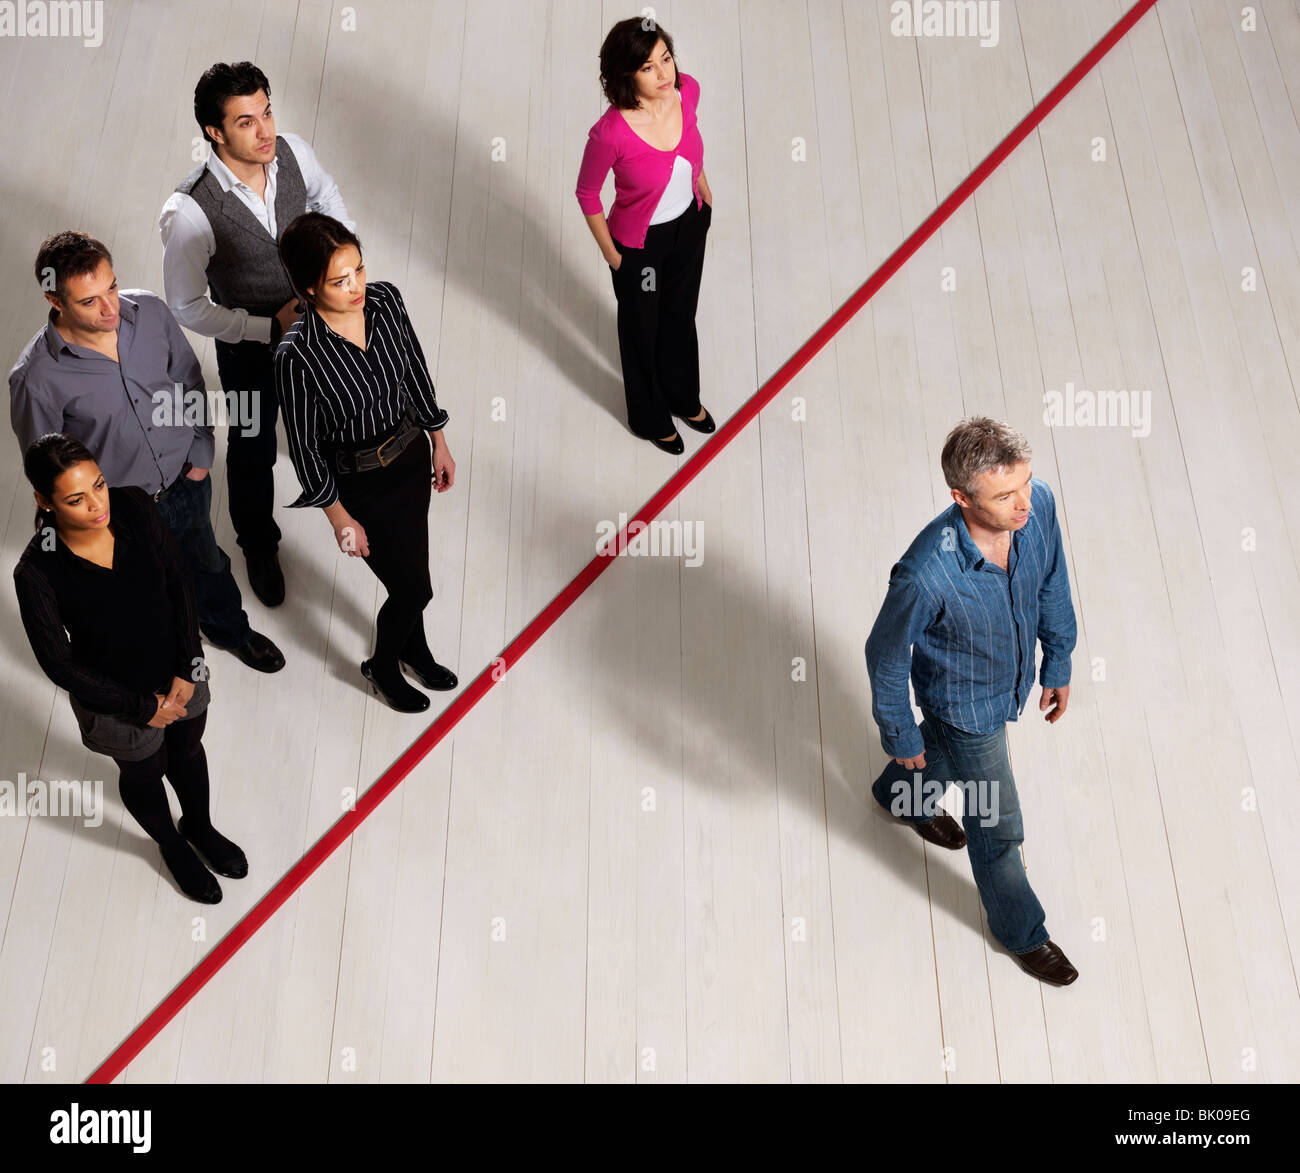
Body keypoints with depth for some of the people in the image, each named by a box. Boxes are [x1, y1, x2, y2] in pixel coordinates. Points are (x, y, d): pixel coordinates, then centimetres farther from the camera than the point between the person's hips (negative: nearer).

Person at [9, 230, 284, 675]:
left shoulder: (150, 311, -18)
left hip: (187, 483, 4)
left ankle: (230, 630, 62)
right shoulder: (36, 378, -29)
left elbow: (189, 379, 1)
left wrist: (201, 451, 2)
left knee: (206, 563, 31)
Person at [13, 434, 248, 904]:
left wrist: (187, 668, -11)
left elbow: (178, 582, -9)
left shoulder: (133, 505, -23)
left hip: (180, 674, 4)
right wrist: (142, 707, -15)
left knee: (188, 750, 29)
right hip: (117, 699, -3)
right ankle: (172, 847, 57)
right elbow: (61, 665, -21)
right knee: (144, 775, 25)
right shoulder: (37, 573, -31)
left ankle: (200, 826, 62)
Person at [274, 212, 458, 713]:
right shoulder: (298, 356, -30)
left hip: (412, 453, 5)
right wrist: (340, 519, -11)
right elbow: (306, 446, -19)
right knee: (413, 587, 9)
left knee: (412, 563, 25)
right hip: (361, 484, -5)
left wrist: (439, 442, 11)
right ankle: (382, 666, 41)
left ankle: (415, 649, 55)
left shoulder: (386, 299, -15)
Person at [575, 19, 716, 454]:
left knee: (681, 316, 29)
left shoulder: (687, 91, -20)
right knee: (643, 329, 22)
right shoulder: (611, 132, -35)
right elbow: (587, 194, -18)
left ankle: (683, 397, 59)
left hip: (690, 224, 5)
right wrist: (612, 255, -9)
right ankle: (650, 418, 51)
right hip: (639, 243, -5)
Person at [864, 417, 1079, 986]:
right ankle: (1019, 929, 46)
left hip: (1014, 679, 5)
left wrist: (1058, 664, 8)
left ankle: (902, 796, 70)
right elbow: (885, 655, -23)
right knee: (996, 823, 16)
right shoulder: (925, 575, -43)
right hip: (966, 703, -5)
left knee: (949, 749, 35)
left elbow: (1053, 587, -5)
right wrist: (899, 736, -9)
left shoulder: (1039, 504, -27)